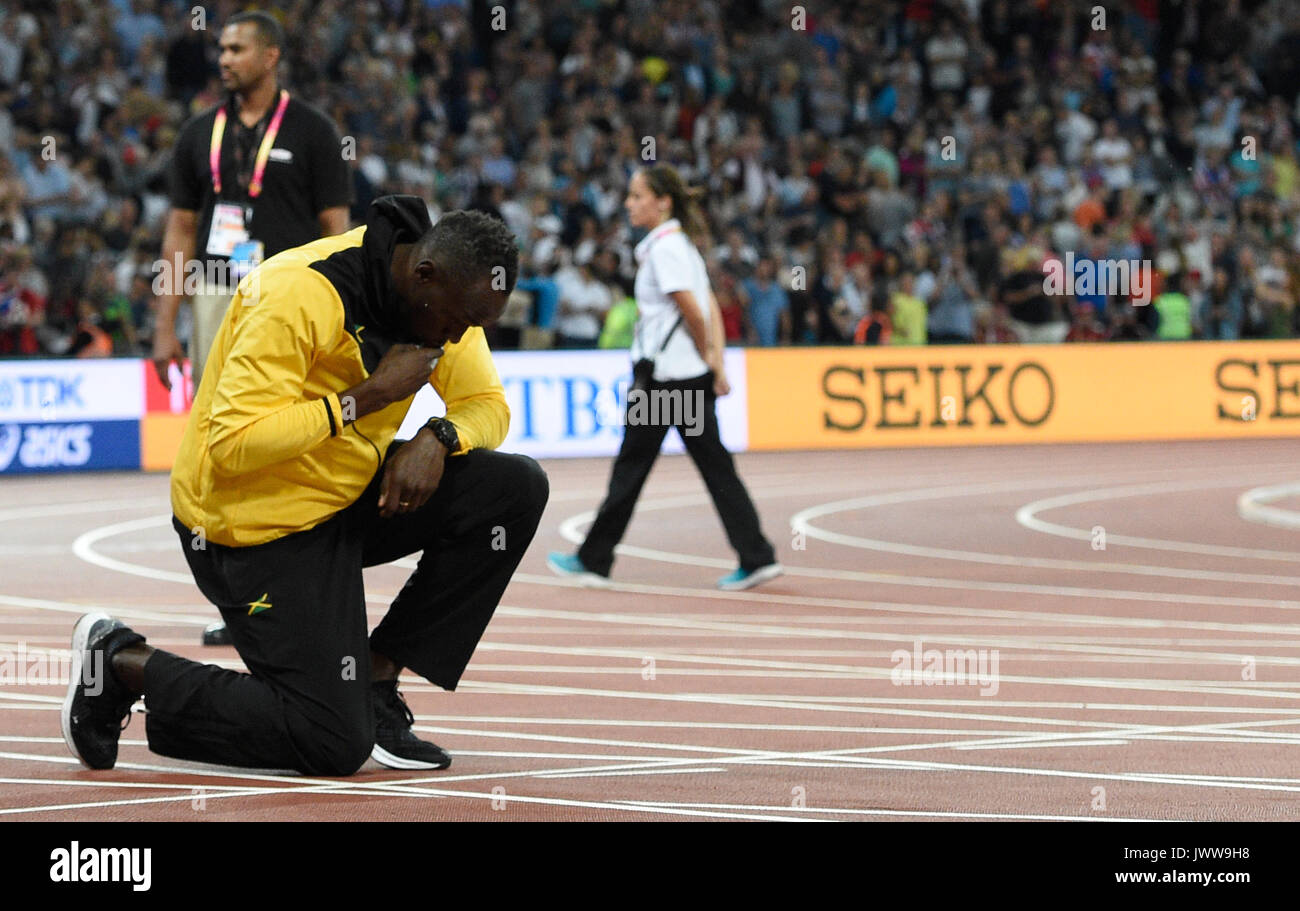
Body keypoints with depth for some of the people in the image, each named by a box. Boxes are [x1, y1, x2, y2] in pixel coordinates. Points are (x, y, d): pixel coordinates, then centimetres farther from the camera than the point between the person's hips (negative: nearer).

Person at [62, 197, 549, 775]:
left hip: (350, 495, 8)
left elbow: (486, 404, 6)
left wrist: (436, 438, -18)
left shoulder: (449, 294, -3)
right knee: (335, 744, -14)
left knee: (516, 490, -9)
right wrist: (369, 396, -30)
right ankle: (123, 664, 4)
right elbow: (233, 444, -31)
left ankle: (376, 679, 0)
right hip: (254, 523, -8)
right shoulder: (302, 295, -28)